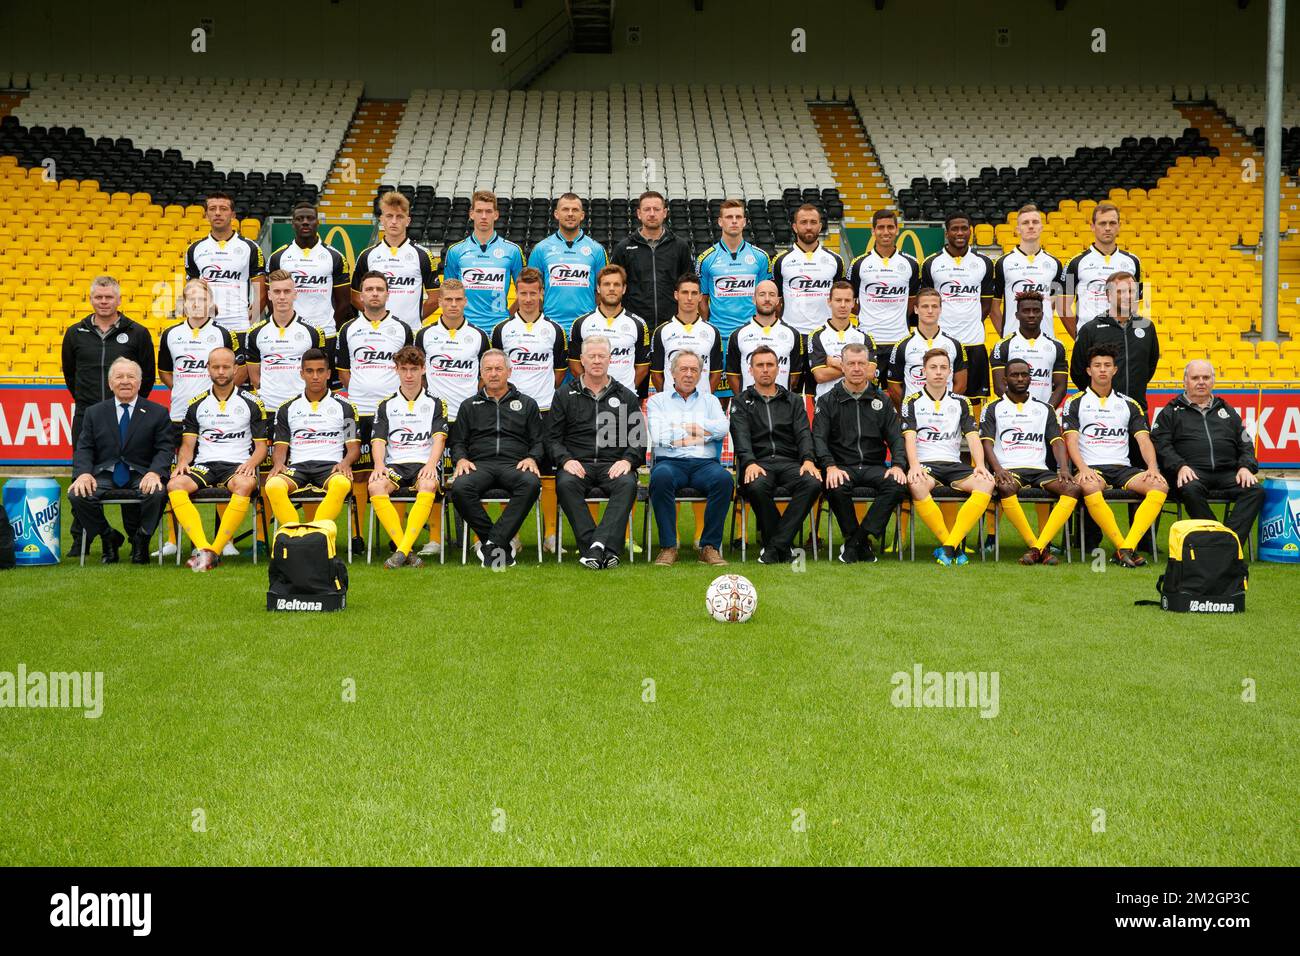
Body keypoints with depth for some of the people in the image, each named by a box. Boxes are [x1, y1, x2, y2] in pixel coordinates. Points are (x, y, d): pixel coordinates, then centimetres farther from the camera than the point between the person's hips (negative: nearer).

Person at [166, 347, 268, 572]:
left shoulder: (251, 404, 10)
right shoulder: (197, 405, 16)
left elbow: (261, 446, 9)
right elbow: (187, 444, 14)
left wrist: (251, 463, -12)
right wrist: (182, 462, -8)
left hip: (237, 466, -2)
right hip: (203, 465, 2)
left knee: (245, 484, -38)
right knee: (175, 485, -30)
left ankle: (215, 550, -34)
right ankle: (204, 549, -41)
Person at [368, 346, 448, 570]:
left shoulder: (436, 404, 15)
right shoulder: (386, 406, 19)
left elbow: (439, 437, 1)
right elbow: (378, 440, 8)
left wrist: (430, 464, -18)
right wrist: (379, 465, -13)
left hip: (425, 464, -1)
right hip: (394, 464, 2)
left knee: (428, 486, -38)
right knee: (375, 486, -33)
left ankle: (402, 550, -42)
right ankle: (406, 551, -36)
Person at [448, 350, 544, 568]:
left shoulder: (527, 404, 22)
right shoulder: (469, 406, 25)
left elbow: (538, 441, 16)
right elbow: (458, 442, 21)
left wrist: (532, 458, -5)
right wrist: (461, 459, -1)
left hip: (515, 464, 0)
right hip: (479, 464, 1)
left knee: (531, 483, -38)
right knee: (459, 487, -36)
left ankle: (492, 543, -35)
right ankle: (503, 544, -26)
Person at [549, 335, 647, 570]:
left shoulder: (626, 396, 19)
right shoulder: (565, 395, 17)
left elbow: (638, 437, 13)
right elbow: (553, 436, 10)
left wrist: (628, 460, -7)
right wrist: (565, 460, -9)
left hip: (613, 464, 0)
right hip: (577, 464, 0)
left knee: (627, 484, -34)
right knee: (565, 484, -35)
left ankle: (599, 544, -44)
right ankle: (599, 549, -38)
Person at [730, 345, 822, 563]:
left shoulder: (793, 401, 23)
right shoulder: (741, 402, 16)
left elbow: (803, 433, 8)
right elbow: (741, 436, -1)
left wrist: (808, 459, -14)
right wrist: (749, 463, -21)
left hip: (790, 462, 2)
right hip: (758, 462, -2)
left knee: (813, 483, -31)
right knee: (757, 486, -38)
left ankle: (774, 545, -26)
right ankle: (784, 546, -19)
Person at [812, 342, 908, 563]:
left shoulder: (882, 401, 16)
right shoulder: (828, 401, 9)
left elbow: (896, 437, 10)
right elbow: (819, 438, -2)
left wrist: (897, 465, -10)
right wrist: (830, 466, -20)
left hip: (874, 466, 2)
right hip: (842, 466, -2)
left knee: (898, 485, -30)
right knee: (836, 488, -36)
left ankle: (855, 542, -24)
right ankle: (862, 544, -16)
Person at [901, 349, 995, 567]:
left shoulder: (961, 402, 17)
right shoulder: (912, 402, 10)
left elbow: (973, 436, 7)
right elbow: (909, 437, -3)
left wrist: (980, 466, -11)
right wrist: (914, 466, -22)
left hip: (954, 464, 3)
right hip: (924, 464, -3)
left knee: (986, 483, -28)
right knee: (916, 485, -39)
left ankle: (948, 547, -32)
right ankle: (953, 546, -29)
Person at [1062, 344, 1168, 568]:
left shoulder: (1129, 405, 19)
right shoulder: (1075, 403, 10)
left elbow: (1144, 439, 8)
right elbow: (1071, 440, -2)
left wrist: (1152, 468, -11)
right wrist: (1083, 468, -20)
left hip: (1123, 468, 3)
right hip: (1091, 468, -3)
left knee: (1160, 486, -27)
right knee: (1090, 487, -40)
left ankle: (1127, 547, -35)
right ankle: (1123, 547, -34)